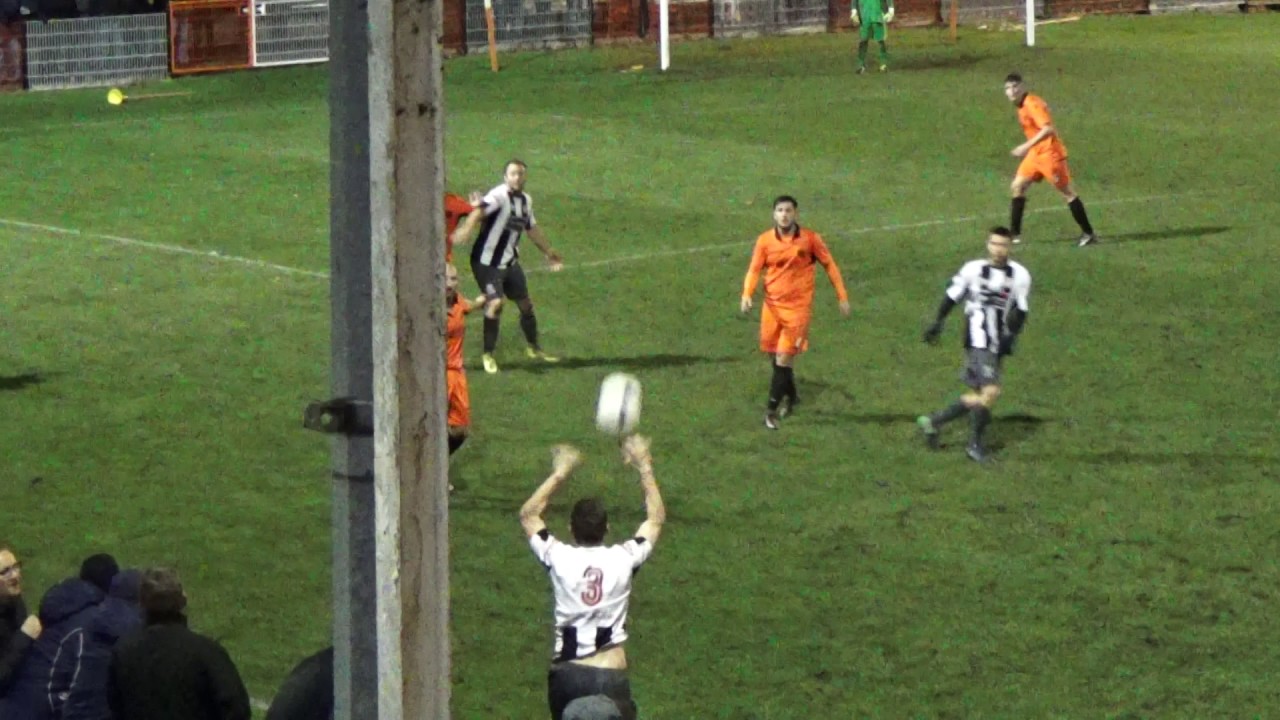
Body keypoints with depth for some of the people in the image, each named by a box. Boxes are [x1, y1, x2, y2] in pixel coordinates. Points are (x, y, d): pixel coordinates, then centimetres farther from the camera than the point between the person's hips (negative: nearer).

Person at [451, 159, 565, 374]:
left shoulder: (526, 200, 8)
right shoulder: (499, 195, -18)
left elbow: (532, 228, 24)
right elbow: (480, 211, -38)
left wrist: (549, 252, 33)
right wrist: (466, 229, -57)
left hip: (510, 262, 8)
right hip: (487, 261, -8)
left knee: (525, 304, 13)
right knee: (496, 302, -17)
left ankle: (534, 348, 34)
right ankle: (488, 355, -2)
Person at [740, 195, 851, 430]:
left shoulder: (810, 239, -4)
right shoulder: (765, 240, 0)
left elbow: (829, 265, 5)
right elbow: (754, 269, 1)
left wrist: (842, 296, 4)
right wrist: (747, 294, -17)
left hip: (798, 307, -3)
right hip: (772, 305, 3)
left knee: (784, 358, -11)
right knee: (777, 356, 11)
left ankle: (772, 410, -7)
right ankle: (791, 397, 36)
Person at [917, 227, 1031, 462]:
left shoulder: (1020, 275, 3)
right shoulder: (973, 270, -2)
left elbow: (1020, 311, 4)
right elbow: (953, 295, 10)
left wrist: (1011, 335, -11)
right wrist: (938, 323, 10)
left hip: (997, 345, 4)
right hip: (978, 342, -4)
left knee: (980, 396, 7)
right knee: (991, 392, -16)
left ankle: (933, 421, 23)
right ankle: (975, 443, 0)